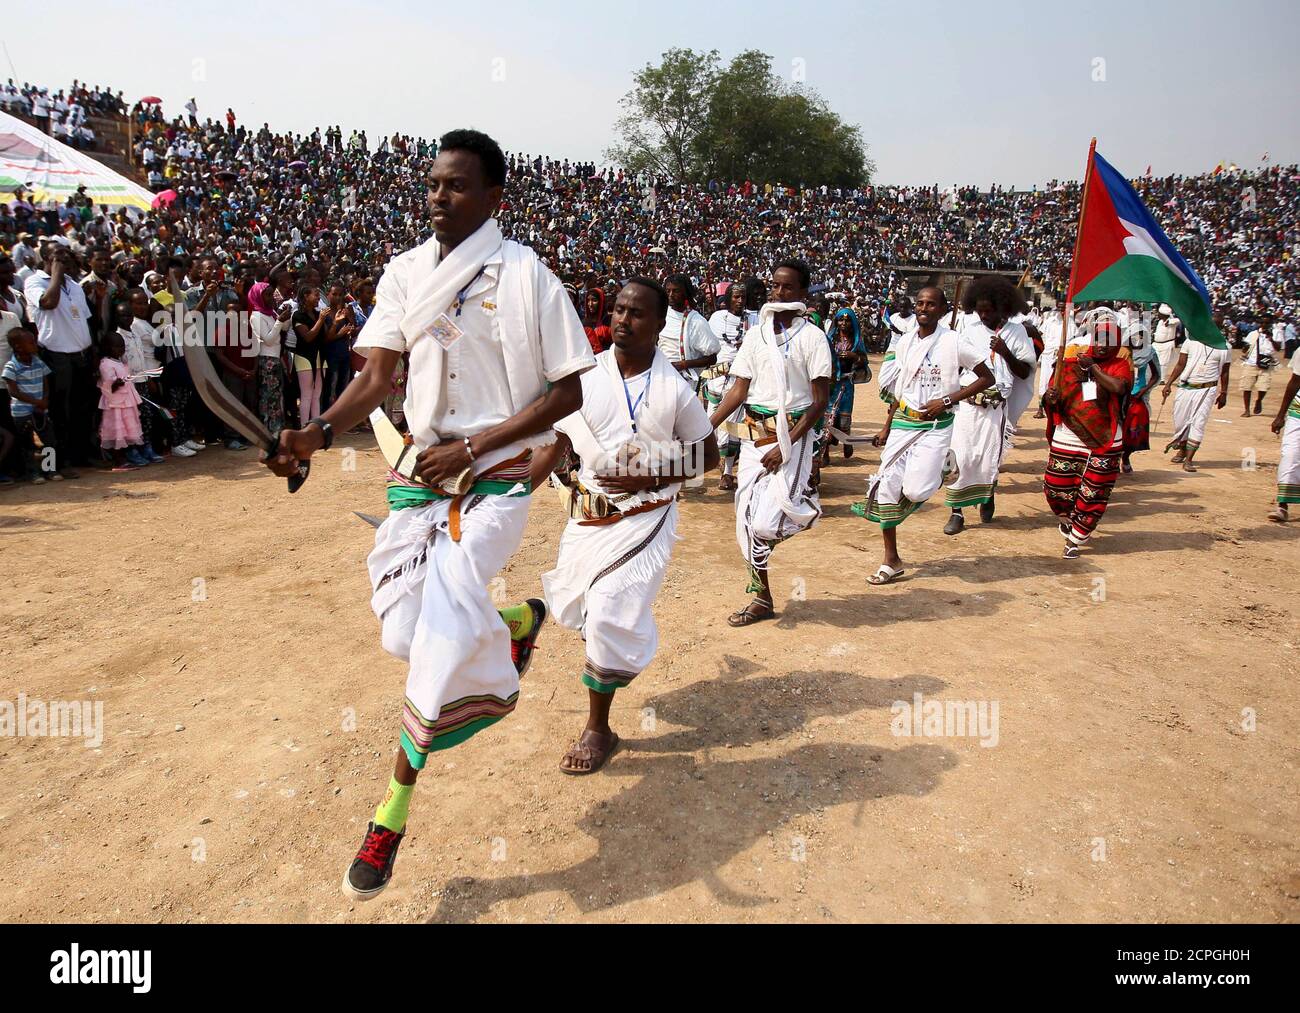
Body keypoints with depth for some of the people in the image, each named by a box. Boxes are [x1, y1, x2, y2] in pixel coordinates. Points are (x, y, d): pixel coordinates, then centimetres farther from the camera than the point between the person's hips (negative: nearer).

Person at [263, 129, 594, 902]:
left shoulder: (526, 275, -8)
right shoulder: (407, 272, 7)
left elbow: (568, 393, -8)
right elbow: (376, 378, 3)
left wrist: (472, 447, -16)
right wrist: (320, 432, -17)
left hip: (497, 475, -5)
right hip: (422, 469, 5)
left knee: (443, 631, -15)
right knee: (405, 635, 1)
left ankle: (394, 809, 7)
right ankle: (517, 622, 35)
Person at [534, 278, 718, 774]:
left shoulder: (674, 389, -9)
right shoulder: (584, 375, -3)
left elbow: (708, 455, 0)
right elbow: (555, 444, 0)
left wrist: (649, 477, -13)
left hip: (644, 517, -4)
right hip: (587, 514, 4)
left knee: (610, 618, -11)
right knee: (575, 609, 14)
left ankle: (598, 728, 10)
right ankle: (617, 663, 48)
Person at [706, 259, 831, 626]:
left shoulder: (812, 337, -4)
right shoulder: (755, 334, 9)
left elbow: (821, 401, -7)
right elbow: (738, 391, 7)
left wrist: (785, 446, -16)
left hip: (793, 434, -5)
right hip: (754, 433, 5)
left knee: (767, 519, -18)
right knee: (748, 516, 5)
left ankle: (807, 505, 18)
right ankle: (762, 598, 18)